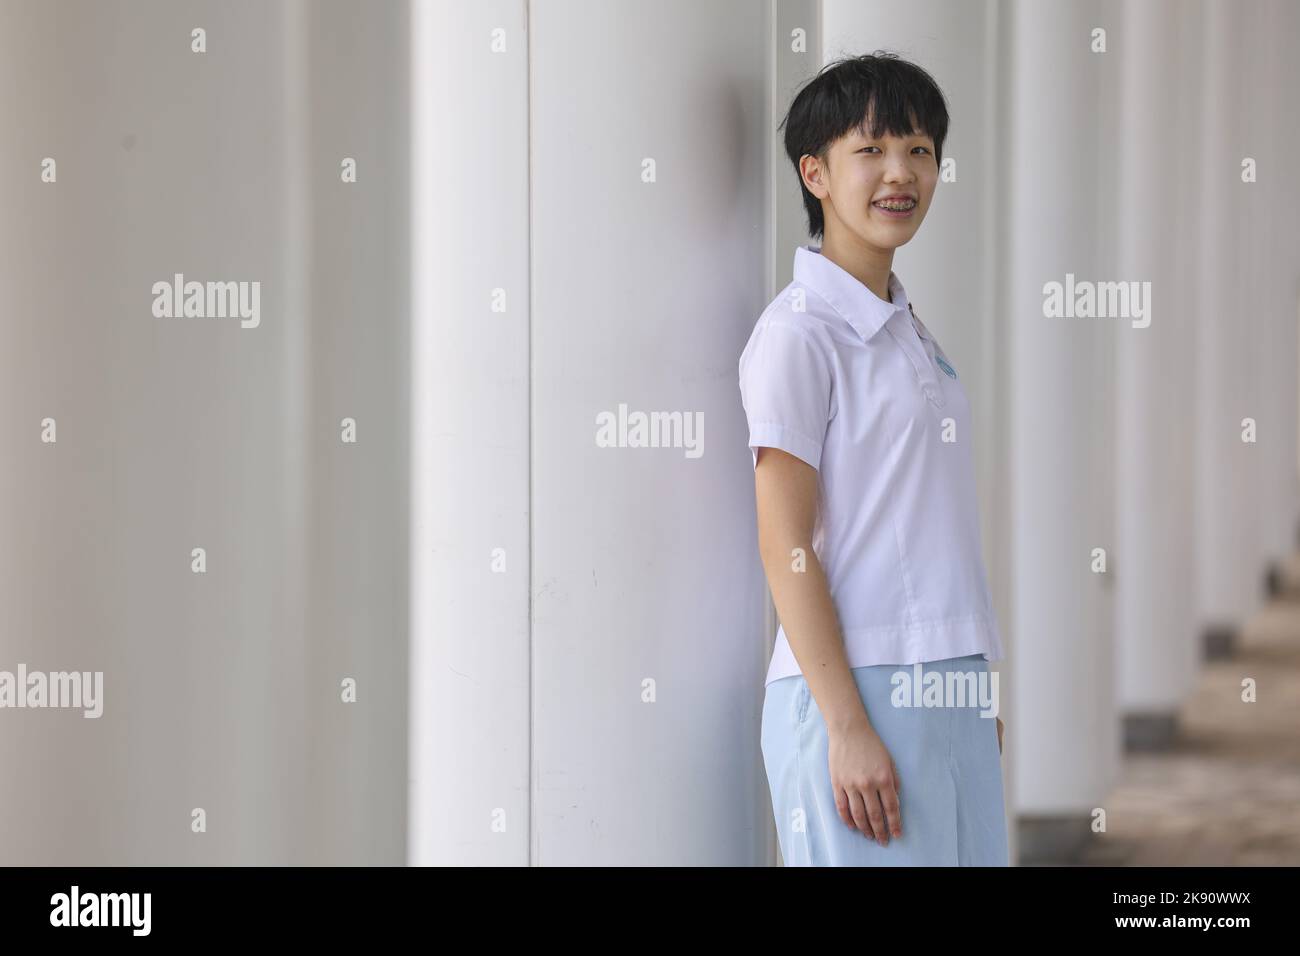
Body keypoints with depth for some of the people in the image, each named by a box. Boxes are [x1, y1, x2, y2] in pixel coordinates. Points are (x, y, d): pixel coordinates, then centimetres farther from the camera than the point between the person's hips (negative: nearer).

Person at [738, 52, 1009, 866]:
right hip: (854, 688, -8)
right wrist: (848, 729, -18)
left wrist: (981, 697, 17)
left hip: (952, 689, 8)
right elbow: (786, 549, -12)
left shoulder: (911, 331, 17)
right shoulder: (799, 333, -8)